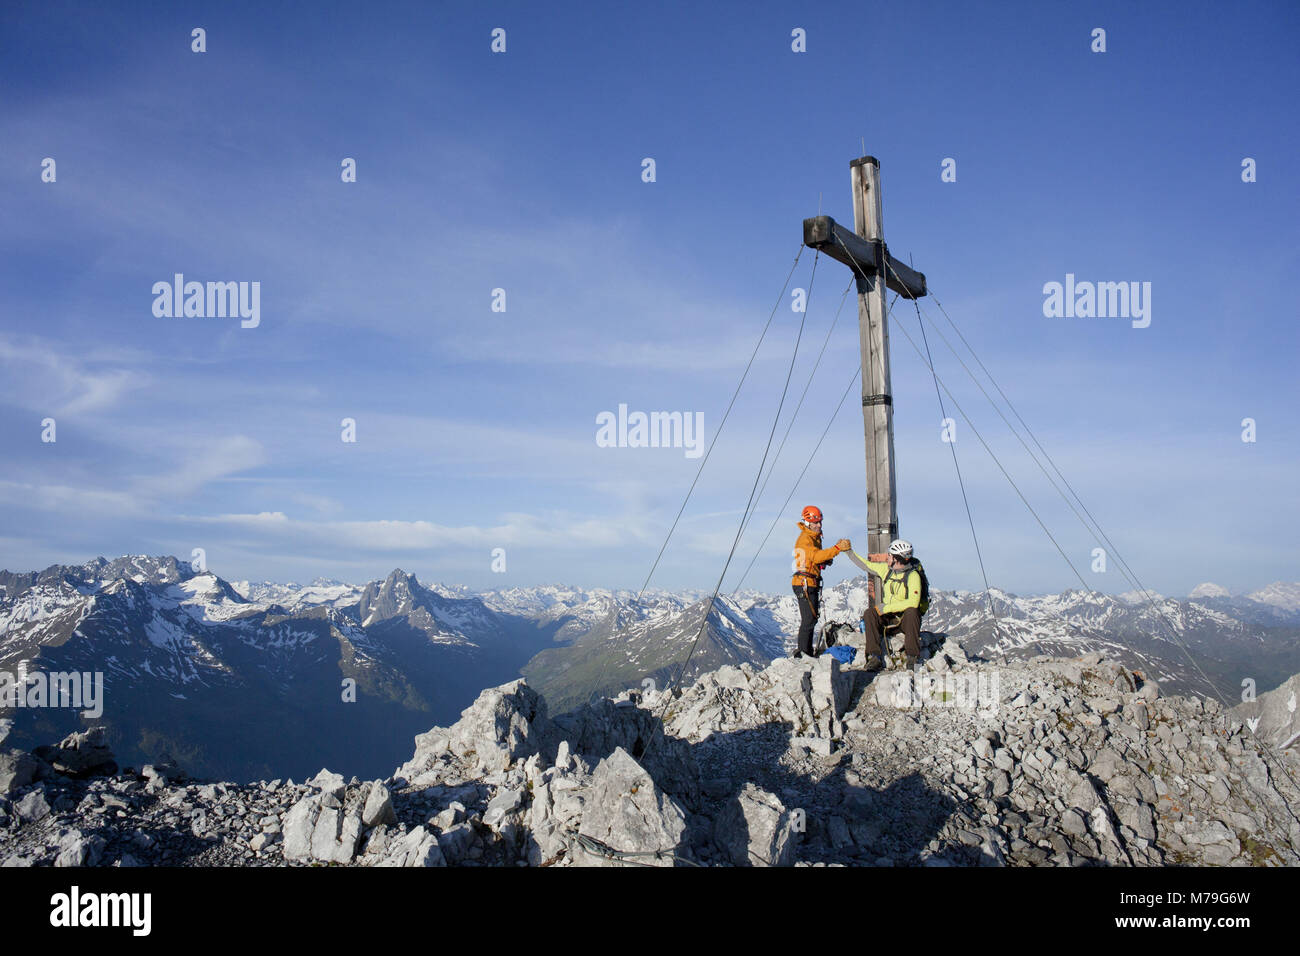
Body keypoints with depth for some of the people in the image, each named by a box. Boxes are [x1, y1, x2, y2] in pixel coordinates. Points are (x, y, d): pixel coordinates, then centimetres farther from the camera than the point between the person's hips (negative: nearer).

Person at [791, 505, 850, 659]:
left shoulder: (815, 537, 18)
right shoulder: (805, 539, -14)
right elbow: (816, 556, -29)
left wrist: (825, 561, 2)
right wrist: (837, 548, -35)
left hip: (812, 583, 10)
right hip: (804, 583, -10)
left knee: (813, 617, 13)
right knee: (808, 619, -11)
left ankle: (807, 650, 19)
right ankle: (802, 651, -7)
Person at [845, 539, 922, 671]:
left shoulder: (913, 575, -16)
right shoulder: (886, 569, 3)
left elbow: (913, 602, -27)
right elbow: (865, 564, 17)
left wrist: (886, 608, -27)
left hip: (905, 618, -5)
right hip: (887, 617, 5)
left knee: (911, 611, -37)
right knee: (869, 613, -22)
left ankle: (912, 656, -28)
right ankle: (875, 657, -23)